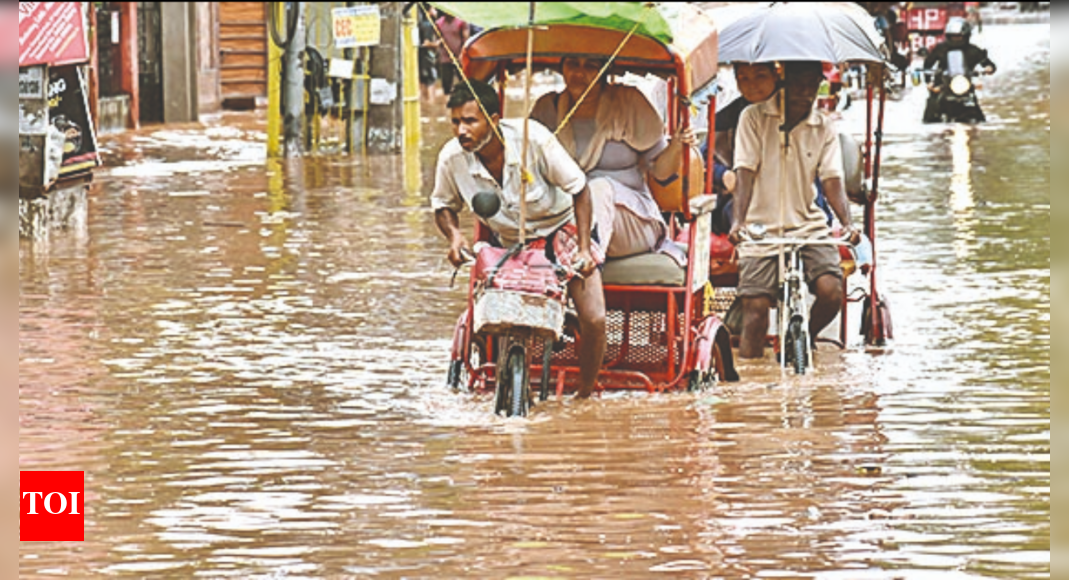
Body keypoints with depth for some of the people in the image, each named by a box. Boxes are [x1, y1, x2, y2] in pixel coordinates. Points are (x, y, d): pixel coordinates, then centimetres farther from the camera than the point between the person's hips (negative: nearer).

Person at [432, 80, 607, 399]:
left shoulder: (533, 139, -26)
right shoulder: (452, 158, -18)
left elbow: (579, 189, -15)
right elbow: (443, 205, 3)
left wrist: (584, 250, -22)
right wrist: (454, 235, -20)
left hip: (561, 230, -3)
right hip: (509, 244, 3)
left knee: (594, 321, -16)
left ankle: (585, 394, 8)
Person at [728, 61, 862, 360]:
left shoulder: (824, 128, 7)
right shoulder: (754, 118, -1)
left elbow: (832, 181, -1)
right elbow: (745, 175, -7)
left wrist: (847, 223, -19)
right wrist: (739, 221, -22)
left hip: (808, 226, 2)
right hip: (762, 230, -2)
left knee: (831, 293, -20)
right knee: (755, 307, -13)